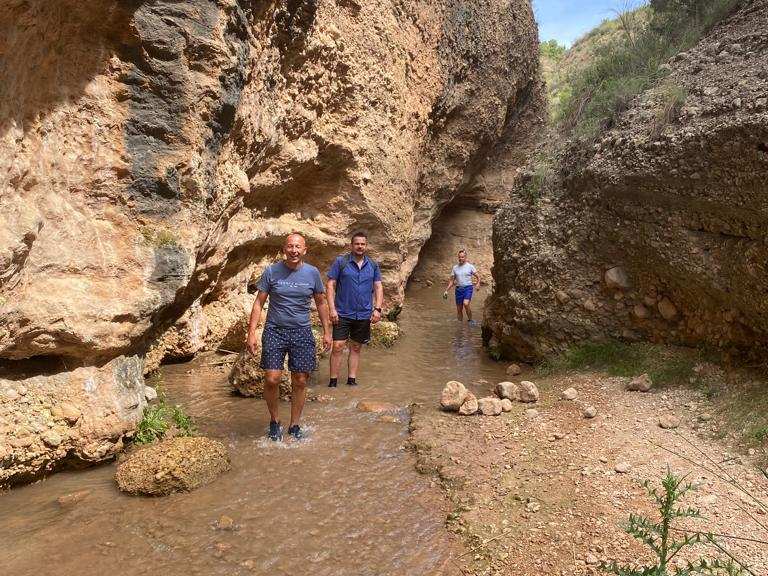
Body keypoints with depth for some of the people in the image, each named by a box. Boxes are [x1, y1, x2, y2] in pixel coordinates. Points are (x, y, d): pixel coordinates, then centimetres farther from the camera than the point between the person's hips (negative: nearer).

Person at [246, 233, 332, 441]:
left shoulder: (312, 273, 1)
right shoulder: (271, 272, -4)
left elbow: (321, 303, 11)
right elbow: (259, 303, 0)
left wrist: (327, 332, 10)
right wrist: (252, 333, -8)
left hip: (302, 332, 2)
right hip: (275, 331, -1)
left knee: (300, 382, 5)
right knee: (272, 379, -7)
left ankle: (294, 425, 22)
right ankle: (274, 421, 18)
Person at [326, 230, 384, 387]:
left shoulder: (373, 266, 8)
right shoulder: (340, 262, -3)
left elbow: (378, 287, 9)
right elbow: (331, 286, -4)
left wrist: (377, 309, -3)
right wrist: (332, 309, -12)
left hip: (364, 315, 3)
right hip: (343, 314, -3)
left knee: (356, 348, 12)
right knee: (337, 347, -5)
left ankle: (352, 380, 23)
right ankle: (333, 381, 4)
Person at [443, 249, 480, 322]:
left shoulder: (470, 266, 2)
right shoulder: (455, 267, 10)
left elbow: (478, 277, 7)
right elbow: (451, 281, 13)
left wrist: (477, 284, -12)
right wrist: (446, 290, 6)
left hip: (468, 288, -4)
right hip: (458, 289, 4)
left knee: (466, 304, -26)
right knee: (459, 309, 6)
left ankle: (470, 320, -9)